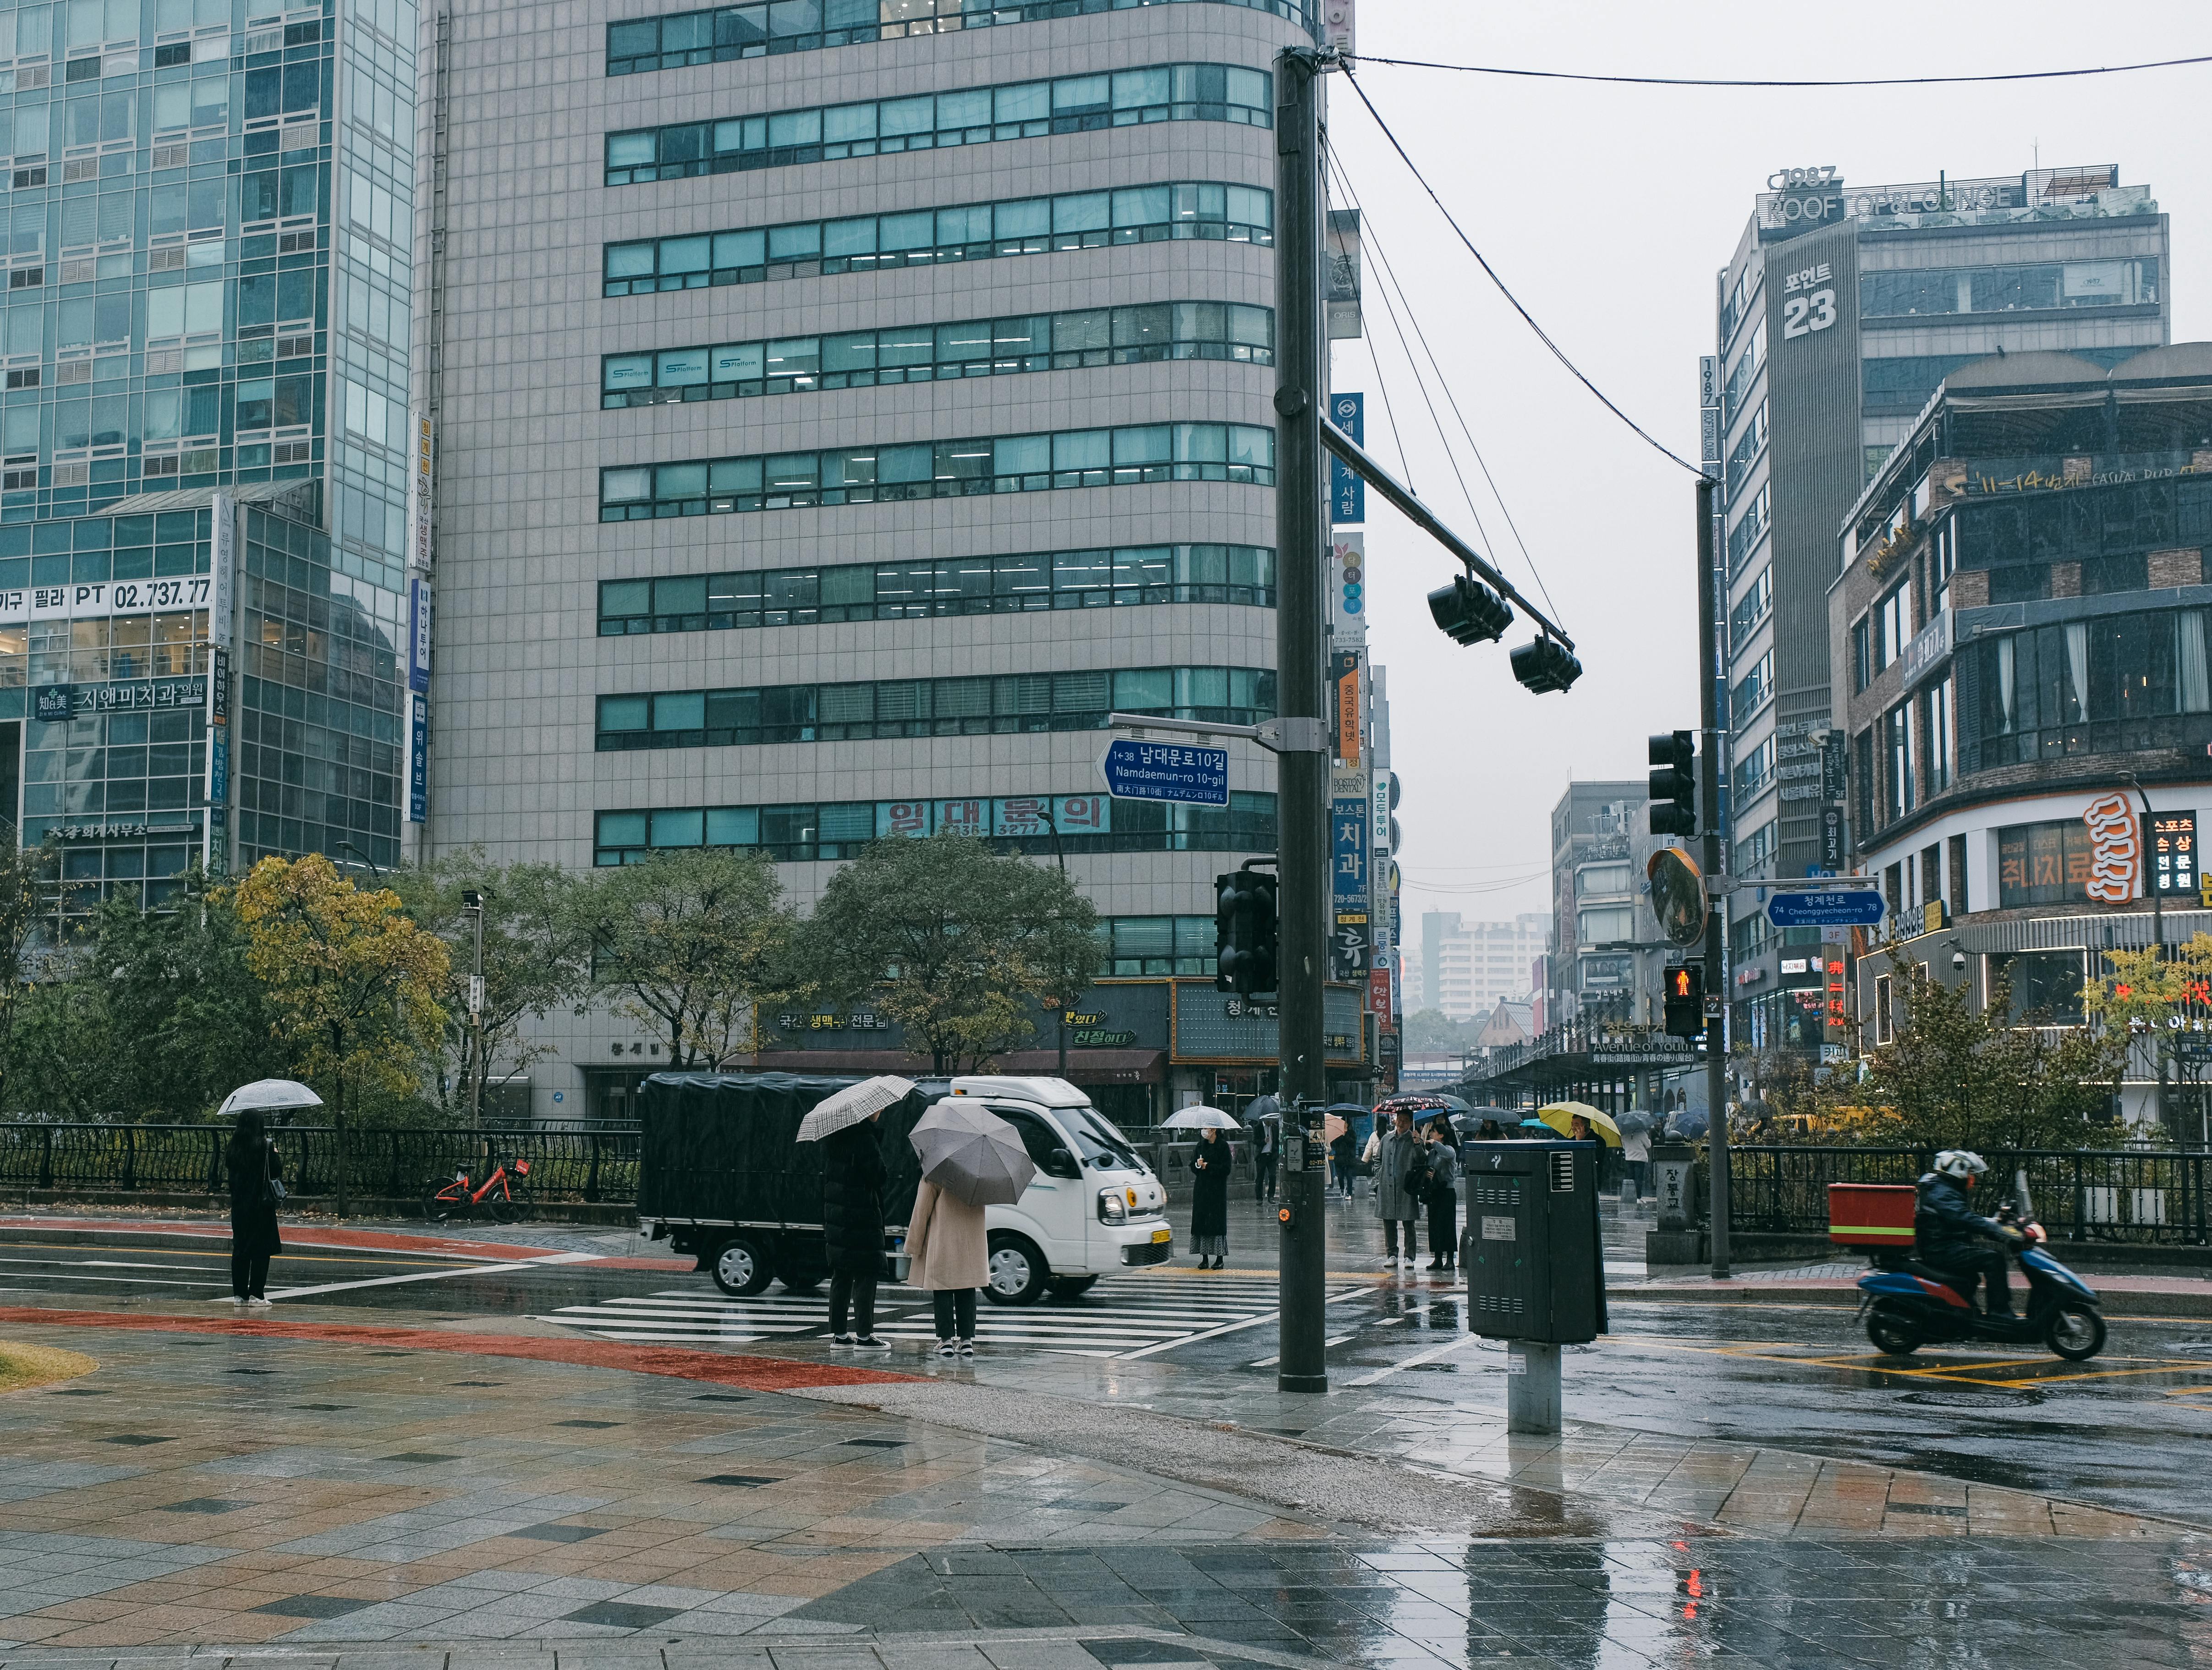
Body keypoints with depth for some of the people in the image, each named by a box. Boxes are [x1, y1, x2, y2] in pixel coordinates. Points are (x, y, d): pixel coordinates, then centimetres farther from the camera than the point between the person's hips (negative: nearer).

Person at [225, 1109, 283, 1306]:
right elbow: (277, 1171, -9)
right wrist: (276, 1154, 8)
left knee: (239, 1247, 11)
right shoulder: (265, 1146, -12)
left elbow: (229, 1163, 13)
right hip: (261, 1203, -5)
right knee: (261, 1248, 2)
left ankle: (239, 1293, 12)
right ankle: (256, 1294, 1)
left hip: (239, 1203, 5)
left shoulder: (234, 1147, 1)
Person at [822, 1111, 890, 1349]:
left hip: (835, 1216, 8)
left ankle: (838, 1333, 18)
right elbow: (878, 1177, -14)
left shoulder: (833, 1136, 7)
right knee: (866, 1276, 0)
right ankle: (864, 1335, 2)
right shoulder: (865, 1139, -18)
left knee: (841, 1276, 14)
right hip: (862, 1219, -8)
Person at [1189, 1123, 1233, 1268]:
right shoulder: (1200, 1146, 11)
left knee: (1217, 1222, -5)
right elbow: (1193, 1166, 12)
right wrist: (1198, 1165, -10)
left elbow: (1226, 1169, -10)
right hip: (1201, 1188, 5)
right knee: (1201, 1221, 2)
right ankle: (1204, 1259, 6)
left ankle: (1220, 1259, 0)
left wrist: (1208, 1166, -11)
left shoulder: (1223, 1146, -5)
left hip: (1217, 1189, -5)